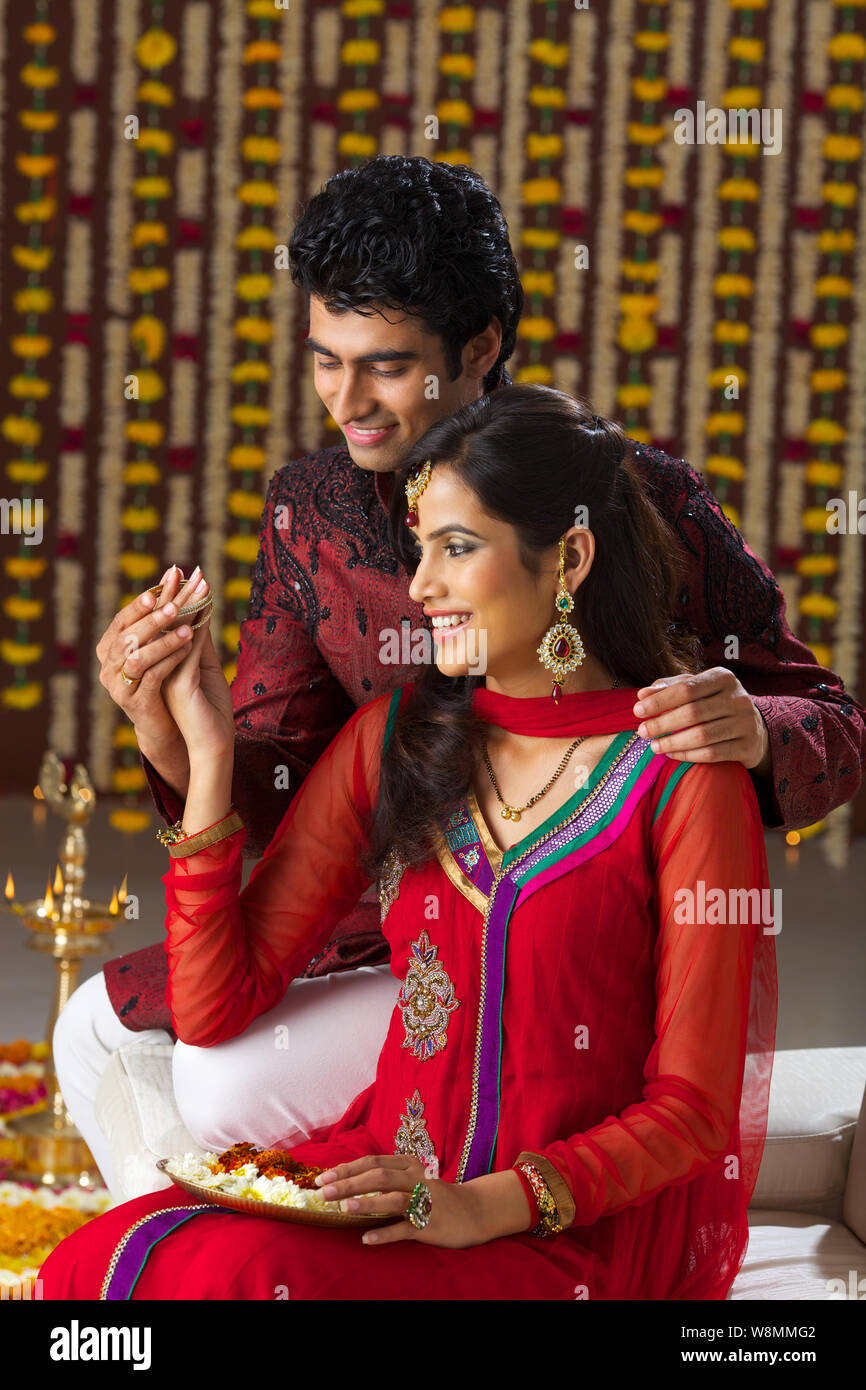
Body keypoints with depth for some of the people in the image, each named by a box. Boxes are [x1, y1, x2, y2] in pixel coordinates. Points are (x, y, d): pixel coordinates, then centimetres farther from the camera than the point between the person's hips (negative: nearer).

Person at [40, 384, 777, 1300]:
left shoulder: (682, 777, -6)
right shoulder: (396, 736, 9)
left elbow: (691, 1106, -6)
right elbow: (213, 1010, 8)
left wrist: (486, 1205, -19)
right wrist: (208, 758, 0)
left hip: (575, 1234, -4)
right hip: (384, 1177, 4)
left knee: (241, 1272, -30)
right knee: (98, 1257, -24)